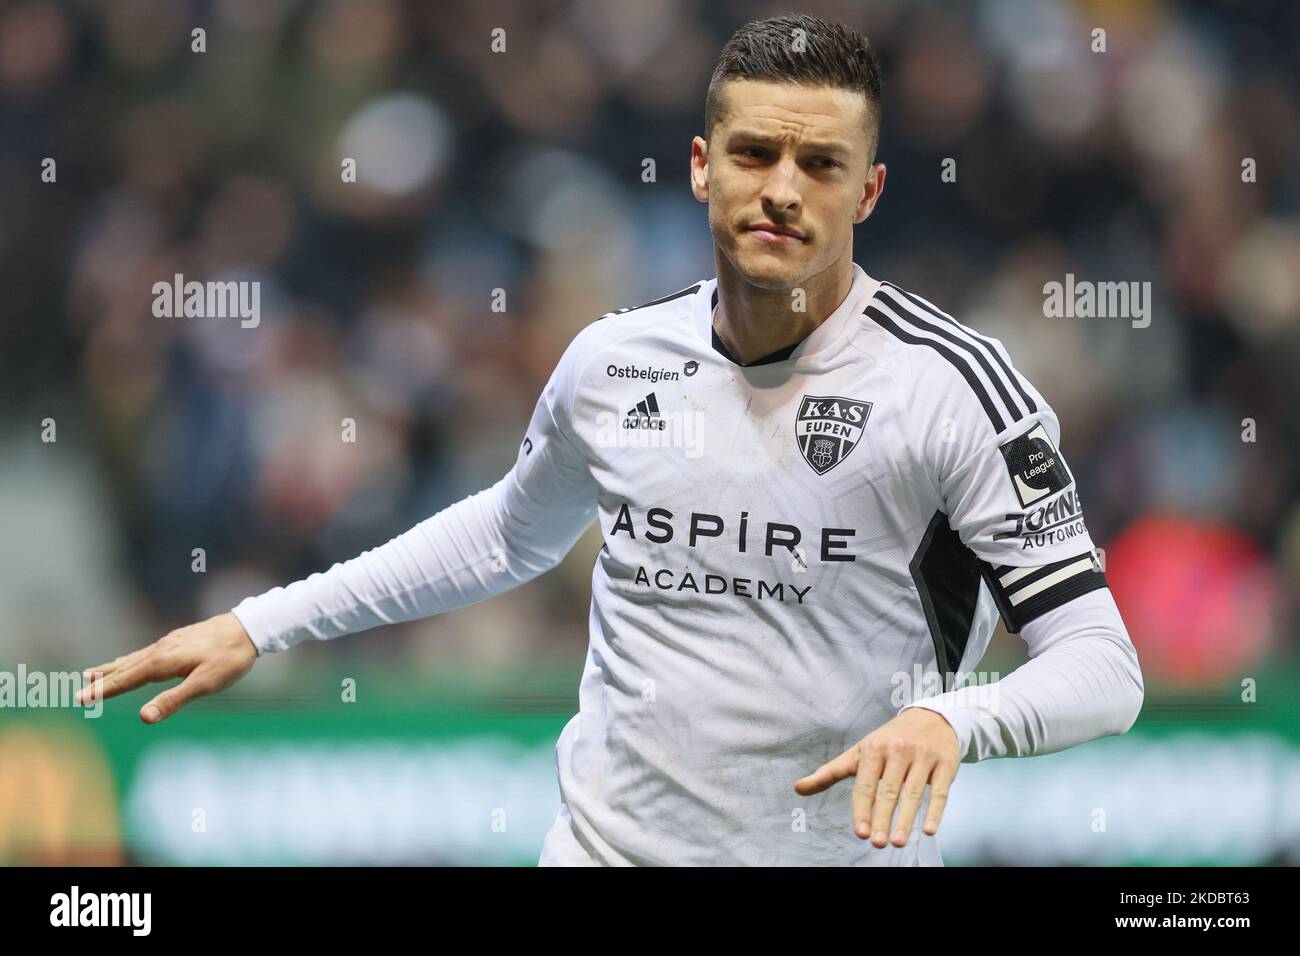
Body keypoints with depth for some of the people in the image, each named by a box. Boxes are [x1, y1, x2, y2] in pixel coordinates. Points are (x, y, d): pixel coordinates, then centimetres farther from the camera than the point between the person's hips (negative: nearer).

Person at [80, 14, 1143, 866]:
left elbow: (1101, 666, -15)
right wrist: (258, 626, 21)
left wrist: (949, 719, -34)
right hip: (609, 842, 4)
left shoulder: (955, 384, -13)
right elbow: (509, 532, 23)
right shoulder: (616, 359, 2)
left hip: (844, 845, -3)